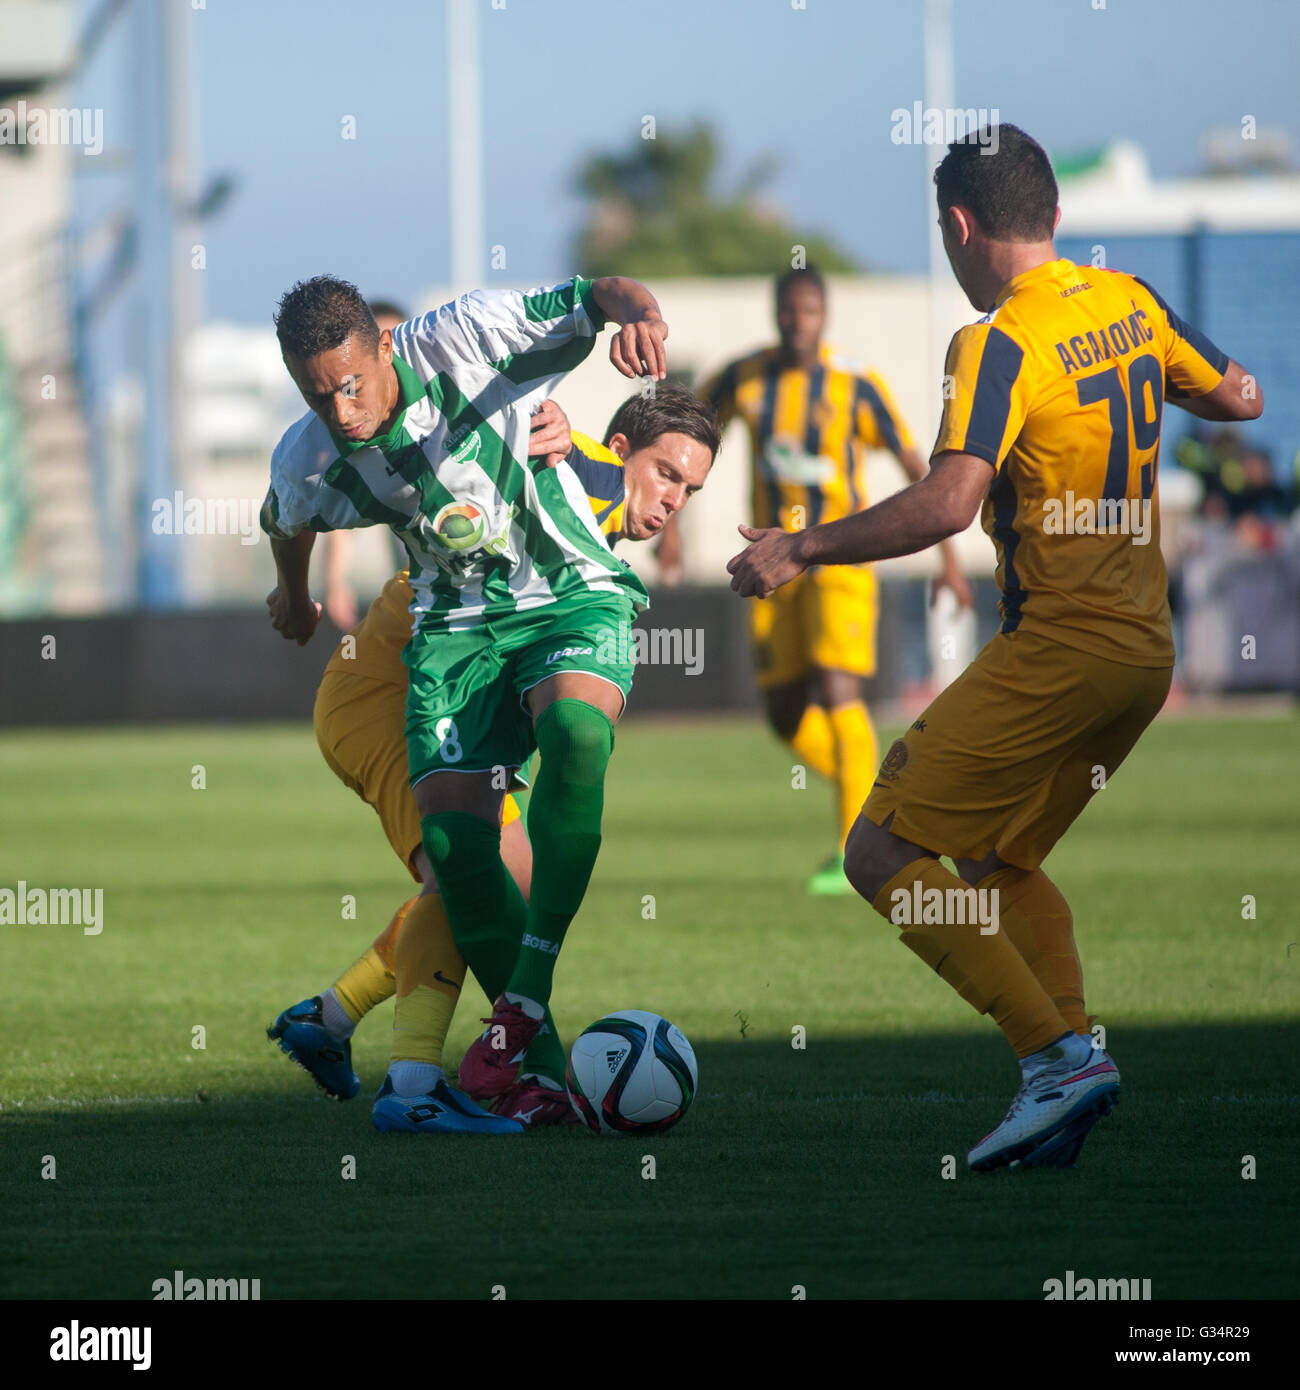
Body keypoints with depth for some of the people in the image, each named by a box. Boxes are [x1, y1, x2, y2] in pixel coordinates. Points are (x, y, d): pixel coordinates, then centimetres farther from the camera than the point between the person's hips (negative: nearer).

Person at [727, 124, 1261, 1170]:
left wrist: (802, 551, -19)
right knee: (996, 861, 21)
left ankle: (1057, 1052, -14)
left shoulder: (1004, 343, -15)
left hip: (1059, 645, -9)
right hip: (1145, 647, 9)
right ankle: (1073, 1061, 5)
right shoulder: (1131, 304, 8)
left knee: (883, 853, -6)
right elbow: (1241, 397, 22)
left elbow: (948, 503, -27)